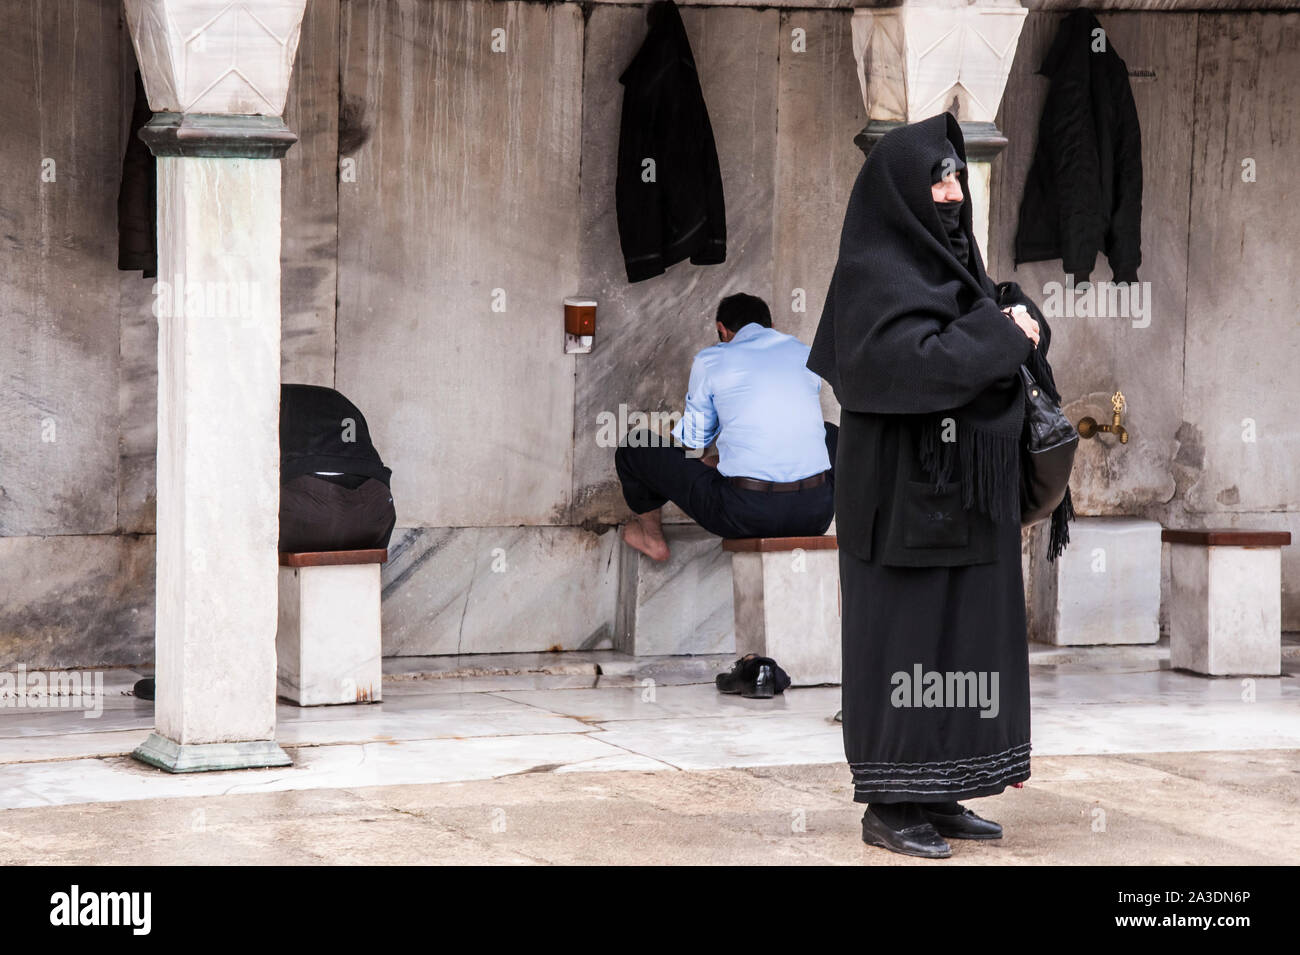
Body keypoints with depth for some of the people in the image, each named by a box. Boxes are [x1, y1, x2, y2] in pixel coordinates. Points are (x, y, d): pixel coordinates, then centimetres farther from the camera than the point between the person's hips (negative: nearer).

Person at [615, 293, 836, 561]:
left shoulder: (710, 360, 4)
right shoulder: (804, 353, 14)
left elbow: (694, 440, 13)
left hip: (745, 514, -4)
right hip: (816, 513, 4)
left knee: (634, 447, 17)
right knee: (833, 434, 40)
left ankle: (651, 535, 38)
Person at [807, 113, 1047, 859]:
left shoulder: (950, 263, 14)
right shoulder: (873, 273, -12)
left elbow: (990, 369, 17)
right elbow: (918, 362, -24)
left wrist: (1012, 338, -2)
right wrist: (1001, 334, -15)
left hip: (960, 495, 9)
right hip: (904, 491, -8)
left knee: (959, 634, 9)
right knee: (905, 638, -5)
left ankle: (937, 794, 16)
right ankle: (889, 806, 1)